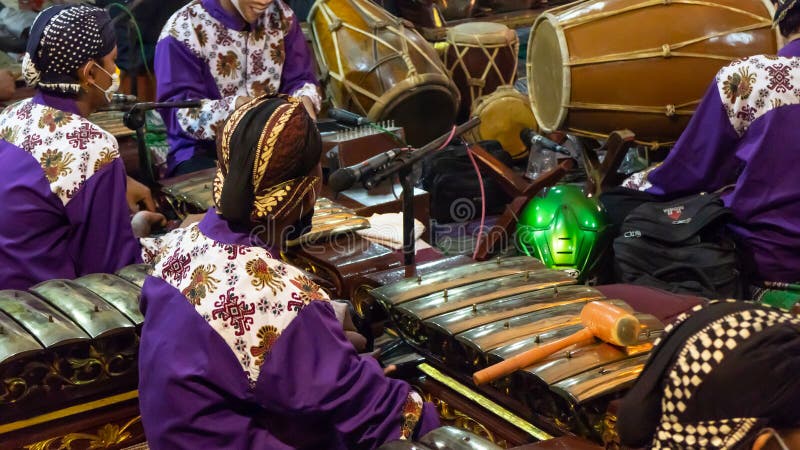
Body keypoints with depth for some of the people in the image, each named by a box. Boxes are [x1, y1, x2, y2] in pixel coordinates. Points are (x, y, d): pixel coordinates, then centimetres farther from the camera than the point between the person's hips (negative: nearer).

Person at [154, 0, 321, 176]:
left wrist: (304, 101, -18)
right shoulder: (183, 29, -8)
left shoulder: (282, 16, 6)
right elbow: (178, 112, -16)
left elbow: (300, 80, 7)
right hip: (204, 151, -4)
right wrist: (235, 107, -35)